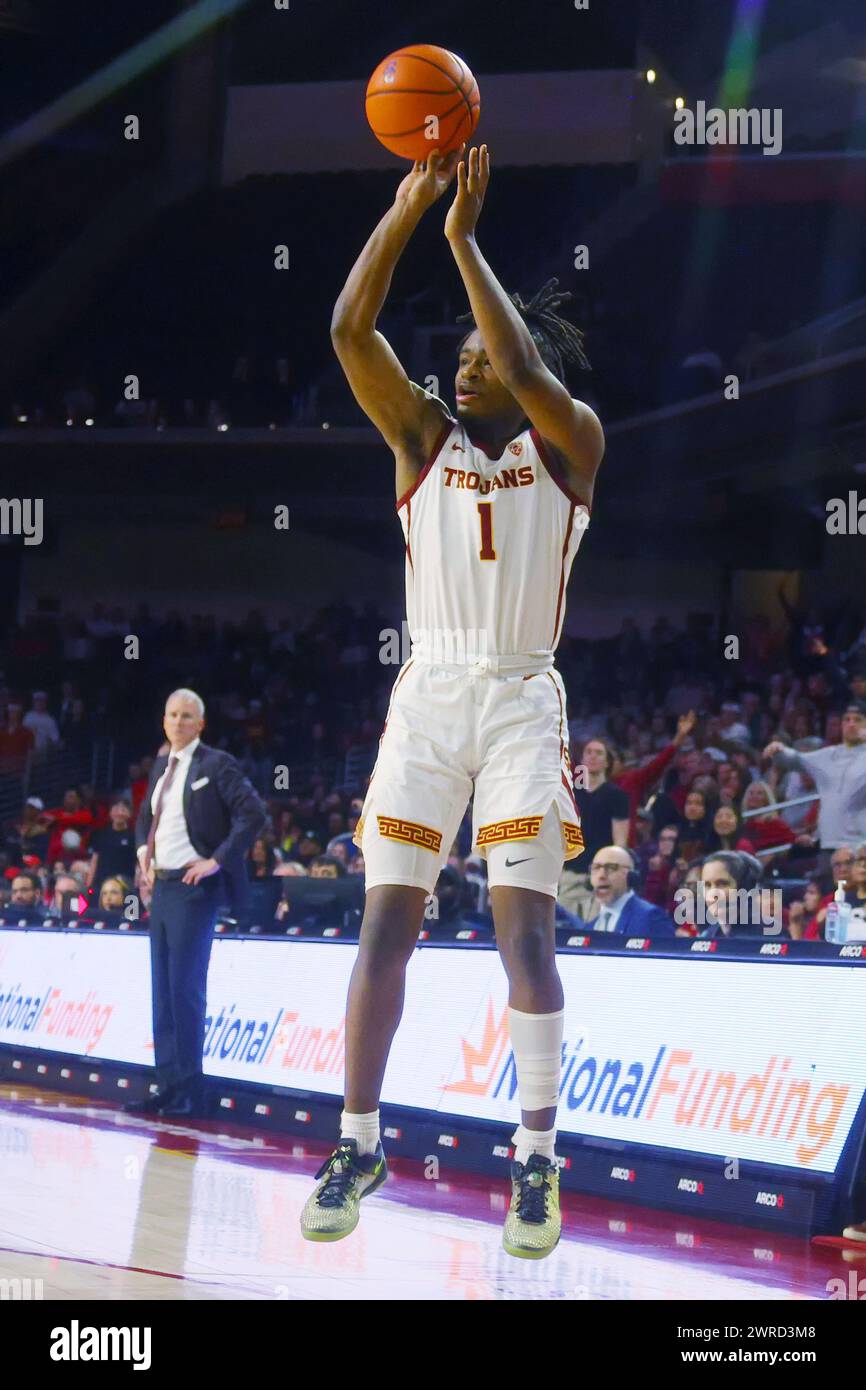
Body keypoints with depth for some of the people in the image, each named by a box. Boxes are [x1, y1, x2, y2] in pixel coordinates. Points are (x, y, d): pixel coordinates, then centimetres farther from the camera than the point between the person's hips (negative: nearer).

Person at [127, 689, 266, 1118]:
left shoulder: (215, 764, -7)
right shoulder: (162, 766, 16)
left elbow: (253, 813, -16)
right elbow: (145, 814, 32)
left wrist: (216, 861, -17)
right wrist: (144, 850, 15)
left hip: (194, 887, -8)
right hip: (162, 885, 8)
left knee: (186, 987, -9)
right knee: (162, 989, 8)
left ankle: (188, 1090, -5)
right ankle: (168, 1085, 12)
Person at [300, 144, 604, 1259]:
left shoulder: (569, 444, 3)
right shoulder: (426, 437, 9)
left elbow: (530, 374, -19)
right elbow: (350, 330, -4)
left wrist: (464, 240, -17)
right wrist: (408, 206, -13)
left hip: (522, 697, -2)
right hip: (428, 693, 3)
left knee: (525, 927, -9)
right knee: (386, 923, -3)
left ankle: (537, 1158, -4)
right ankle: (359, 1143, 5)